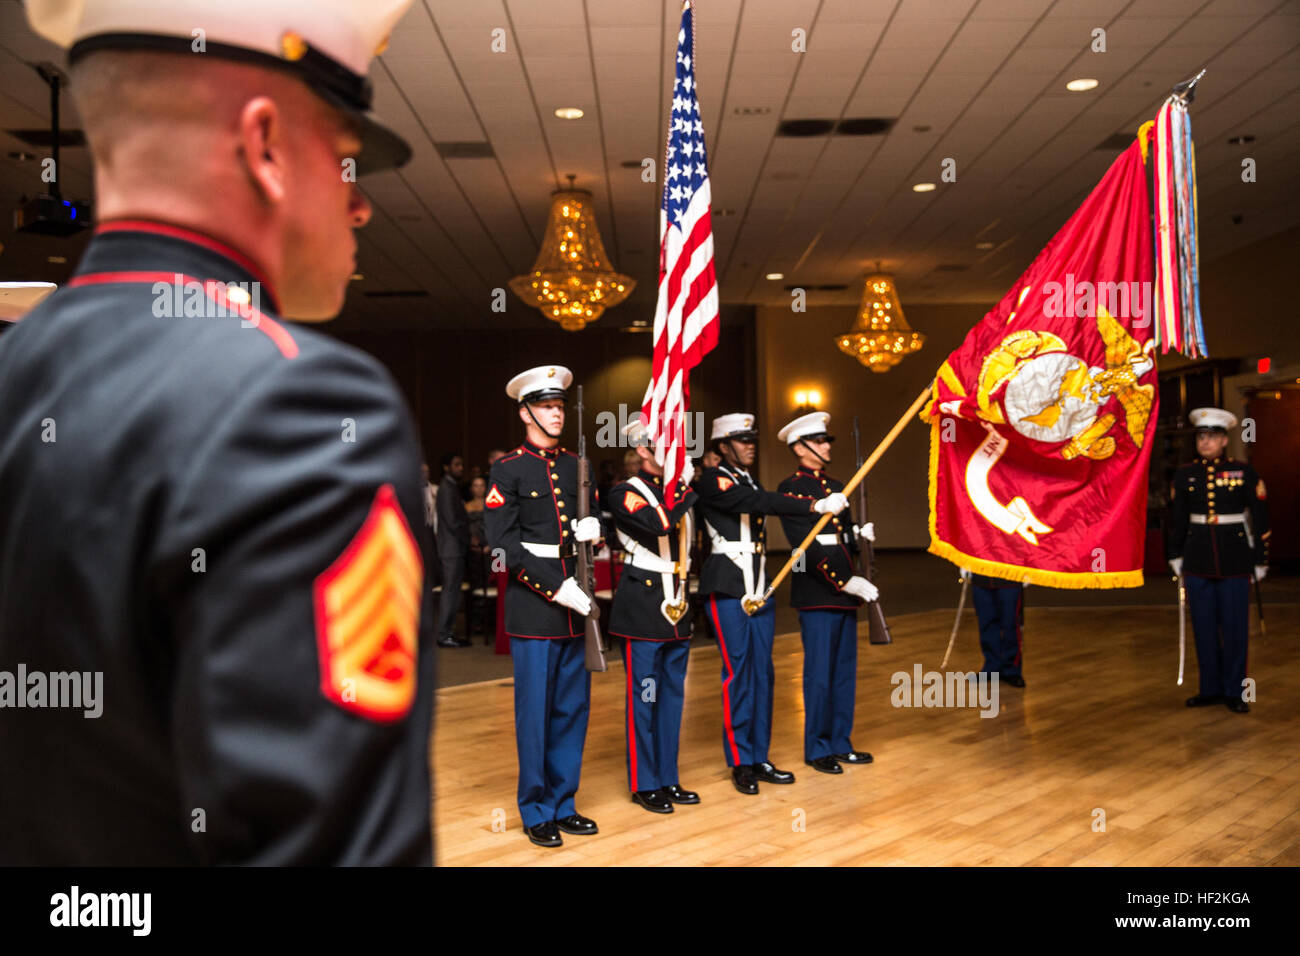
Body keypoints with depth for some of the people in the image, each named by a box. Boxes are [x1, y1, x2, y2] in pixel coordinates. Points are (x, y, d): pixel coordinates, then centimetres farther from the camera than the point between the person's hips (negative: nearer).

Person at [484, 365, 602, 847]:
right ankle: (536, 813, 17)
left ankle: (562, 804, 25)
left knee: (573, 709, 11)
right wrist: (556, 588, -17)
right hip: (533, 605, -5)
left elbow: (593, 519, 18)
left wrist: (593, 528, -7)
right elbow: (504, 543, -10)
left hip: (576, 606, 5)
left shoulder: (576, 465, 12)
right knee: (535, 710, 2)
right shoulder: (508, 470, -4)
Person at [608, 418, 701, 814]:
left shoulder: (677, 491, 13)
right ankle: (644, 784, 13)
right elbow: (657, 523, -29)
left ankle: (668, 778, 24)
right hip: (643, 607, -7)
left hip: (677, 606, 7)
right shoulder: (624, 494, -9)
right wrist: (685, 487, -17)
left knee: (672, 695, 13)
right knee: (644, 697, 1)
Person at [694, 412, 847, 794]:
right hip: (728, 590, -8)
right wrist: (816, 505, -32)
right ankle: (740, 762, 8)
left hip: (760, 589, 8)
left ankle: (760, 758, 18)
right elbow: (758, 502, -24)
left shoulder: (751, 482, 18)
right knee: (738, 672, -3)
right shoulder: (711, 480, -9)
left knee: (762, 672, 9)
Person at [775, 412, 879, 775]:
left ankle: (840, 742, 24)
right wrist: (846, 581, -20)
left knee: (845, 670, 13)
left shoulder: (835, 486, 16)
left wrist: (861, 533, -2)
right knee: (819, 673, 0)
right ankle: (817, 749, 13)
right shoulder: (791, 488, -9)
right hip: (817, 593, -8)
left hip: (844, 590, 8)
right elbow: (806, 544, -17)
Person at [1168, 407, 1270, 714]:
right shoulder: (1184, 474, 4)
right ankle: (1210, 688, 20)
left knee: (1235, 626, 3)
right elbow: (1177, 519, 12)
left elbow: (1260, 518, 0)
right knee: (1204, 626, 8)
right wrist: (1175, 556, 12)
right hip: (1198, 560, 3)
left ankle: (1234, 691, 15)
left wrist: (1260, 560, -1)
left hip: (1234, 559, -2)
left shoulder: (1244, 472, -3)